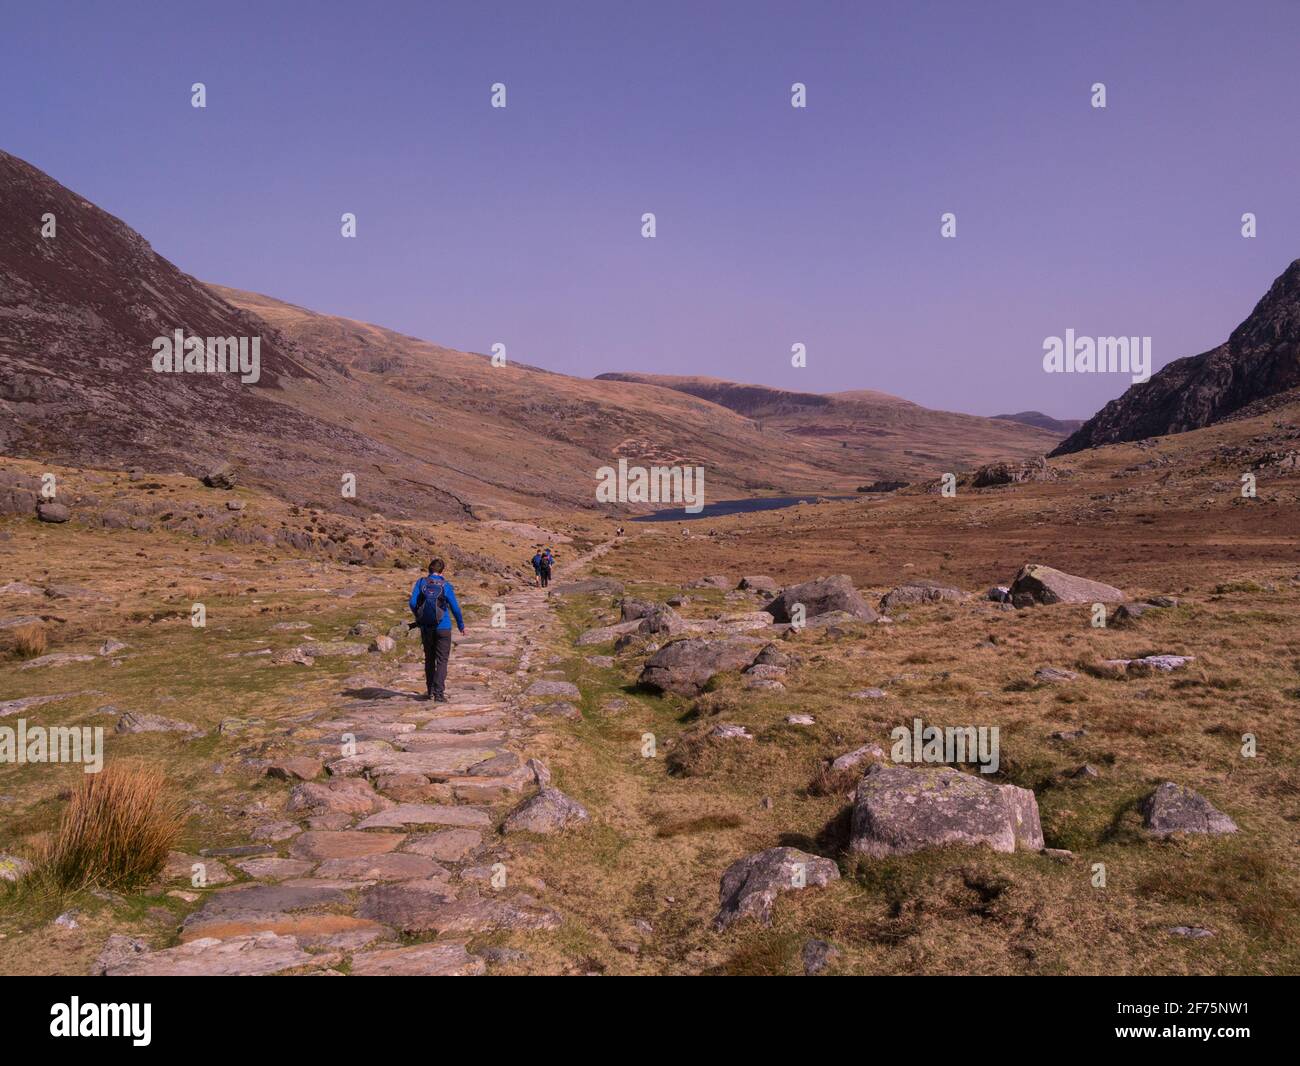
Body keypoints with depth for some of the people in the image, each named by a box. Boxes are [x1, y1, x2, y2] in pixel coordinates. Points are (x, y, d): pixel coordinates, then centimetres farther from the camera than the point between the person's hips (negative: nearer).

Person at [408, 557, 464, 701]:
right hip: (443, 627, -3)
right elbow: (455, 608, -6)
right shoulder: (446, 585, -7)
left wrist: (418, 616, 13)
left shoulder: (421, 583, -2)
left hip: (426, 627, 3)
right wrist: (461, 625, 8)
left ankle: (430, 691, 23)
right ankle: (439, 693, -10)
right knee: (442, 661, 0)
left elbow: (413, 603, -7)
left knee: (429, 659, 17)